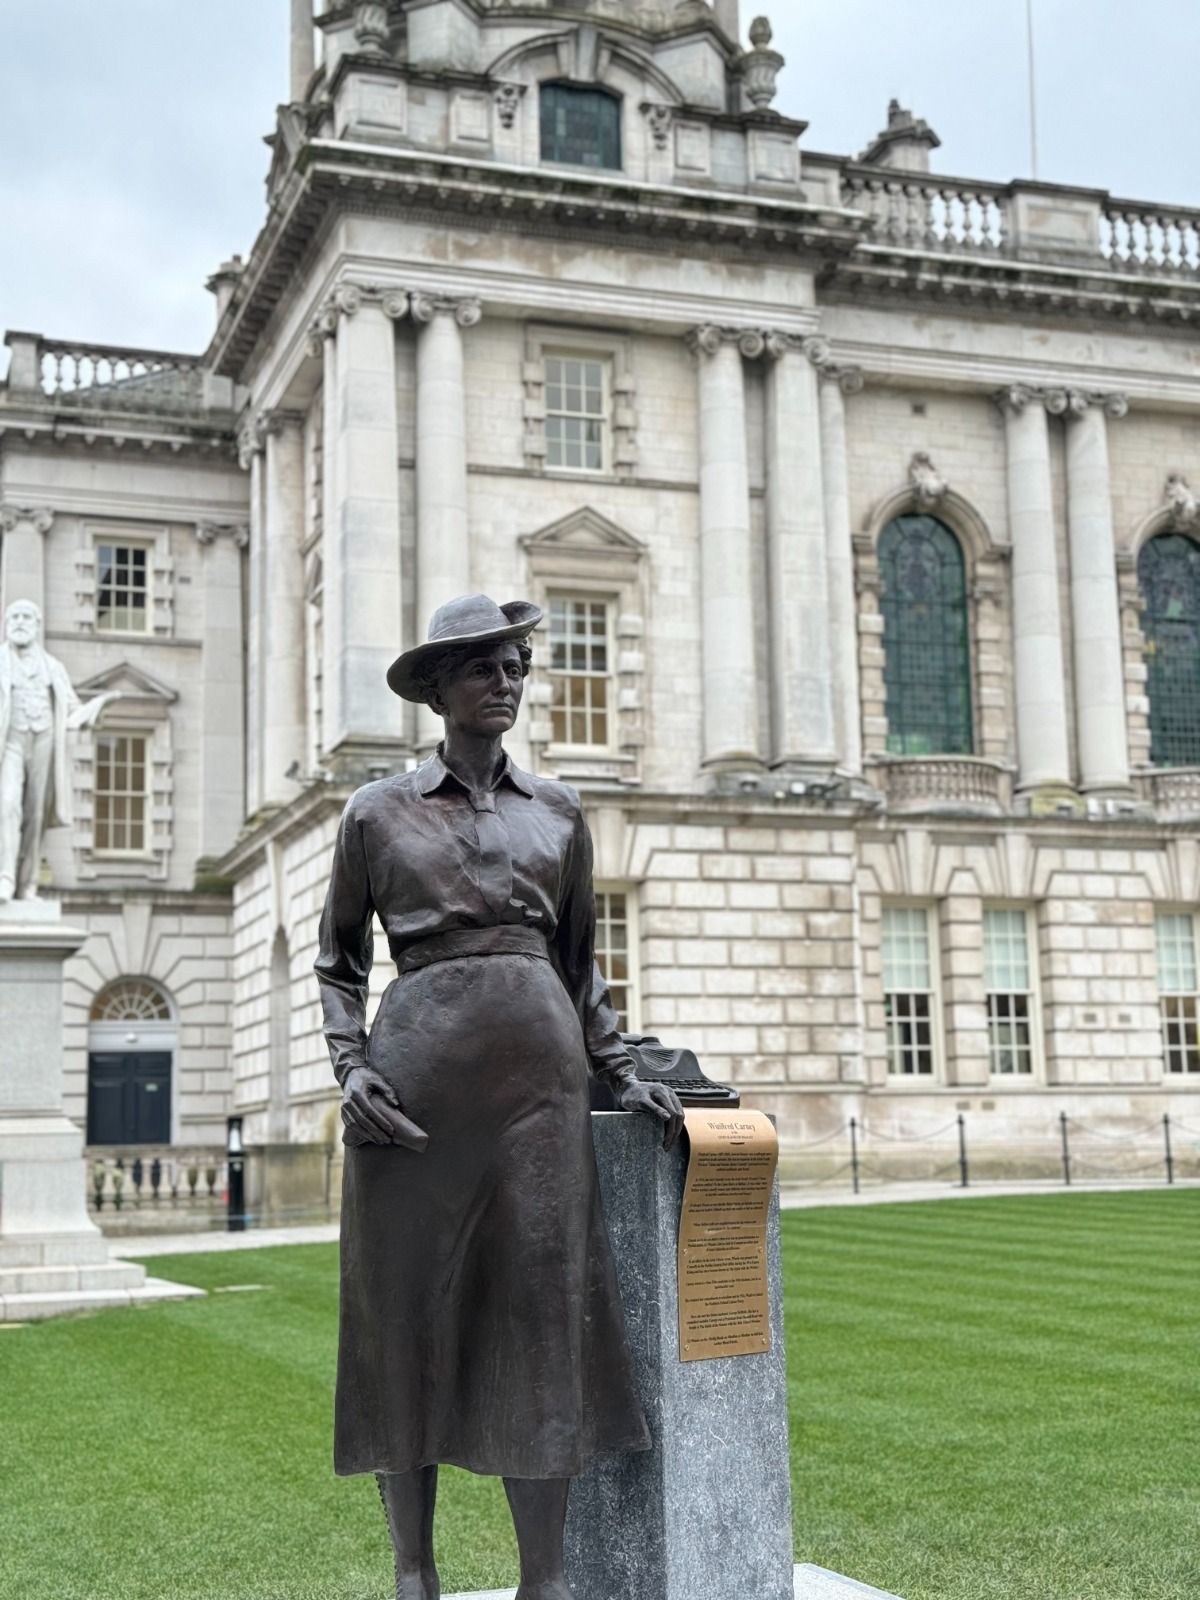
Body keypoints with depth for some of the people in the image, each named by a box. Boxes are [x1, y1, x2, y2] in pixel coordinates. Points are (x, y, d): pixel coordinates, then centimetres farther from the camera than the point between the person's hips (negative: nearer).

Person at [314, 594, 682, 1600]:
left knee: (542, 1309, -2)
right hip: (417, 1067, -2)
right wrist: (351, 1065, -4)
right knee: (406, 1311, 1)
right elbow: (339, 960, 11)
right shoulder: (380, 811, 6)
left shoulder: (558, 811, 13)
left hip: (540, 1067, 2)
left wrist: (622, 1074, 13)